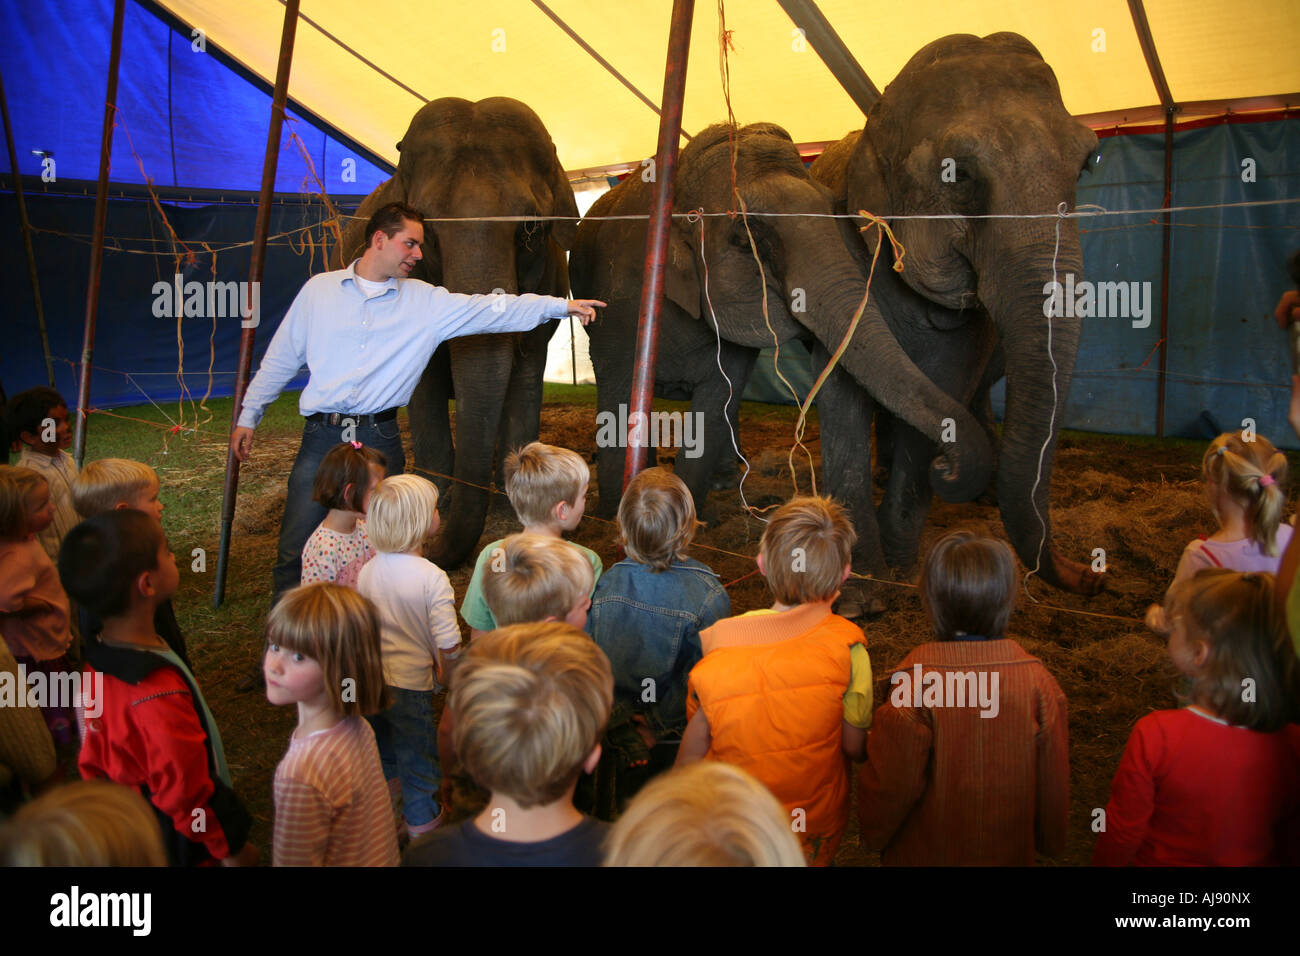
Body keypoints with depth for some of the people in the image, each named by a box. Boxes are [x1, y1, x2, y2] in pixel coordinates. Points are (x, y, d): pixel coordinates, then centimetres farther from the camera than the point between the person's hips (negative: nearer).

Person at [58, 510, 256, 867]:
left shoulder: (96, 666, -10)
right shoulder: (160, 695, -36)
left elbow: (93, 761, 4)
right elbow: (189, 793, -26)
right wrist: (232, 846, -12)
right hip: (178, 844, -7)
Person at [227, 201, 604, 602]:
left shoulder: (426, 302, 6)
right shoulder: (319, 289, 6)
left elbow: (490, 310, 0)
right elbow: (280, 358, 12)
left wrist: (560, 305, -7)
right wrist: (248, 416, 12)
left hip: (380, 440, 1)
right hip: (321, 437, 0)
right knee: (295, 552, 0)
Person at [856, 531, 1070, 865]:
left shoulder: (914, 680, -30)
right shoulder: (1036, 680, -21)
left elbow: (892, 782, -20)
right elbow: (1053, 776, -7)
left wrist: (873, 833, 1)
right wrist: (1050, 840, 12)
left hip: (926, 850, -2)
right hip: (1008, 850, 3)